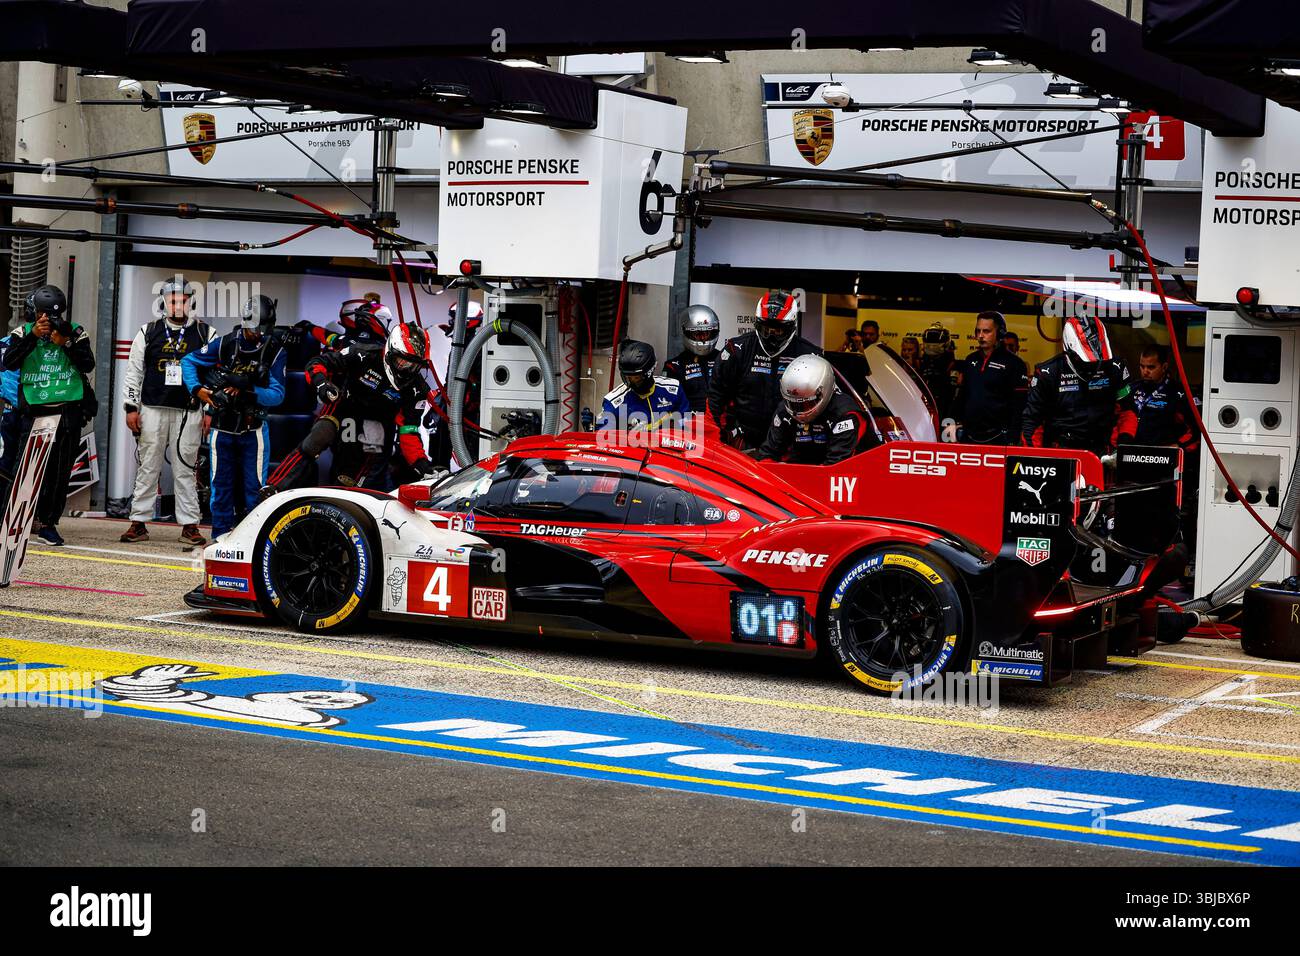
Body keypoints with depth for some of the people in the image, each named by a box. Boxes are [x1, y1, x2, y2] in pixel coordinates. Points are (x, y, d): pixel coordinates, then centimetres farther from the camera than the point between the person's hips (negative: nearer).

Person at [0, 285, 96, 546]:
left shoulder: (75, 333, 5)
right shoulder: (24, 332, 5)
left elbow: (88, 365, -6)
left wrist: (65, 343, -16)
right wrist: (34, 336, -16)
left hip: (68, 413, 1)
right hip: (32, 411, -1)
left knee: (59, 472, 4)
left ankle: (48, 524, 14)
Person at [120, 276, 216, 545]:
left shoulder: (206, 334, 5)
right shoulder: (148, 332, 8)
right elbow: (134, 372, 10)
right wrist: (131, 407, 4)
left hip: (189, 413, -1)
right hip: (152, 410, 1)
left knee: (184, 470, 1)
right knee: (147, 467, 3)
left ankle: (190, 525, 5)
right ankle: (139, 523, 7)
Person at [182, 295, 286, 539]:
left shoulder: (275, 352, -9)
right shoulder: (224, 344, -6)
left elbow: (277, 394, -14)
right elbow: (188, 361, 4)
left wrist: (248, 391, -27)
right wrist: (197, 389, -11)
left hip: (253, 430, -1)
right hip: (222, 427, 1)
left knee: (255, 487, -1)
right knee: (221, 485, 8)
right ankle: (221, 536, 17)